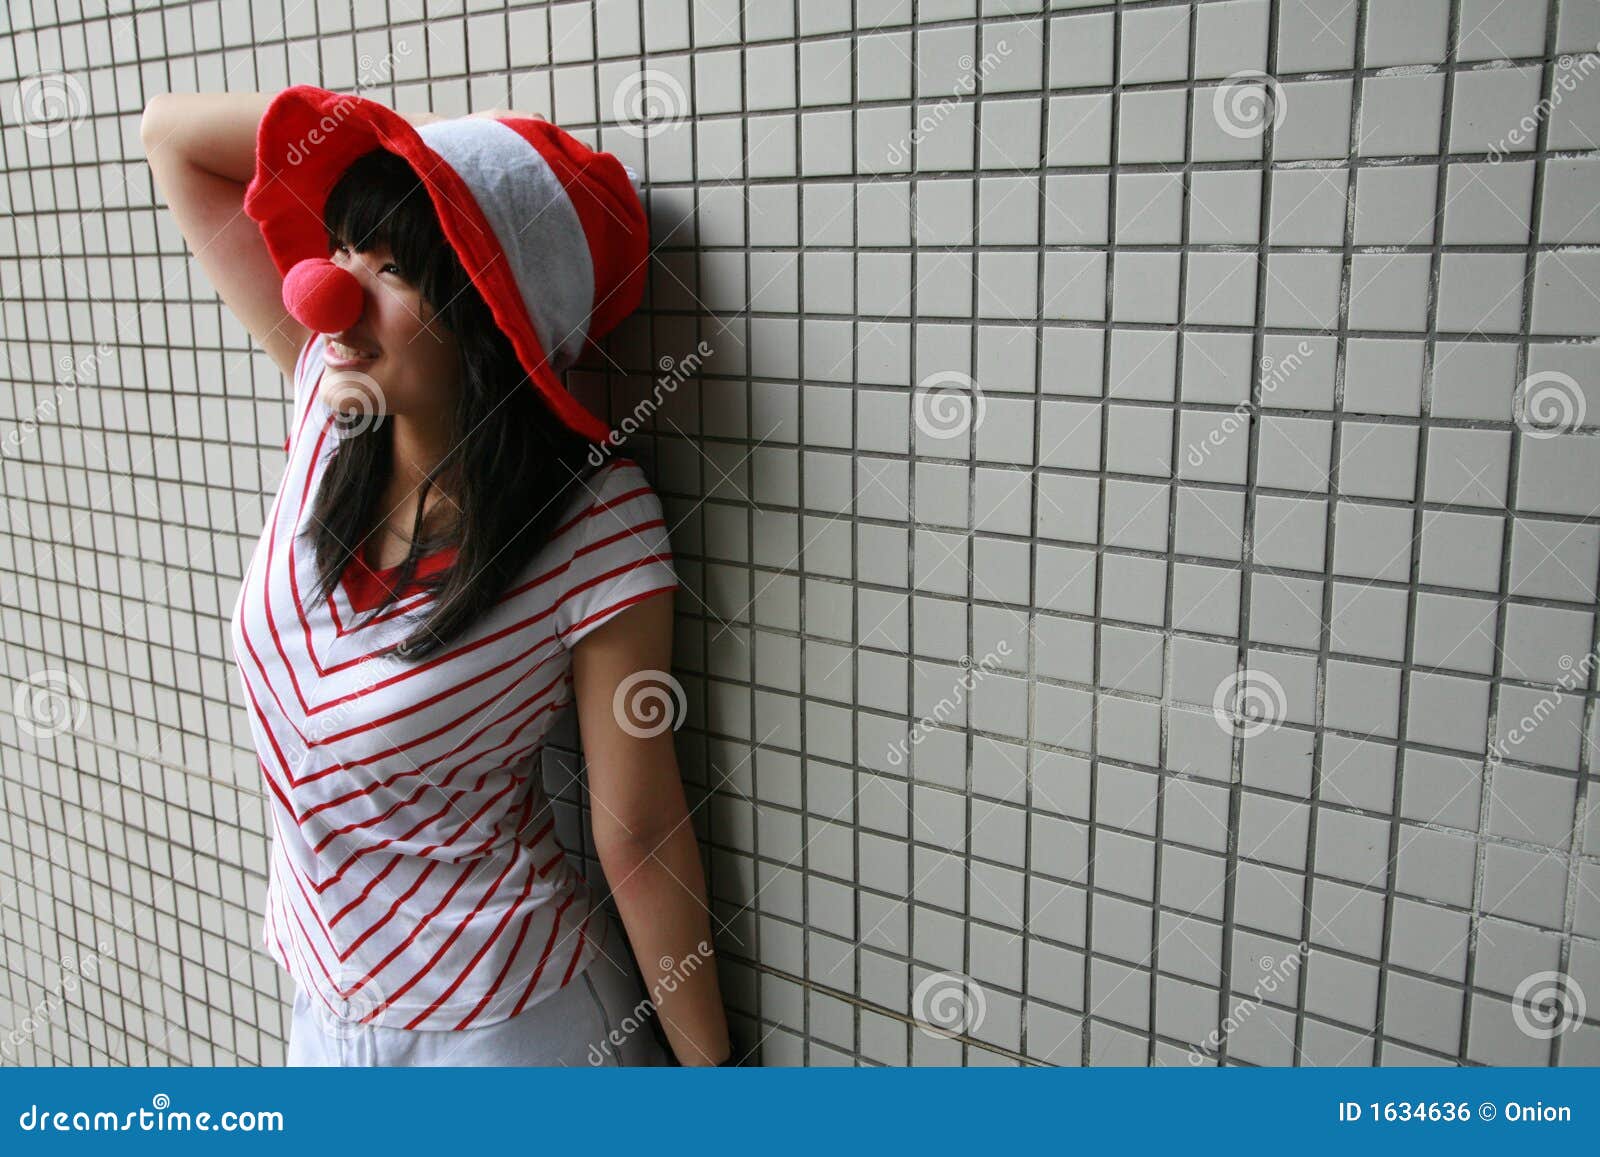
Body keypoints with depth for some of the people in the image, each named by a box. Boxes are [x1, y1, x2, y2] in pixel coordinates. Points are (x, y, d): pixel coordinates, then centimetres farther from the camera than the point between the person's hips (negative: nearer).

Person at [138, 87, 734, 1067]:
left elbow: (640, 839, -18)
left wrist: (709, 1065, -11)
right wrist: (377, 131, -15)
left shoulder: (594, 527, -25)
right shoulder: (331, 397, -10)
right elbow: (173, 132, -2)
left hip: (506, 1024, -5)